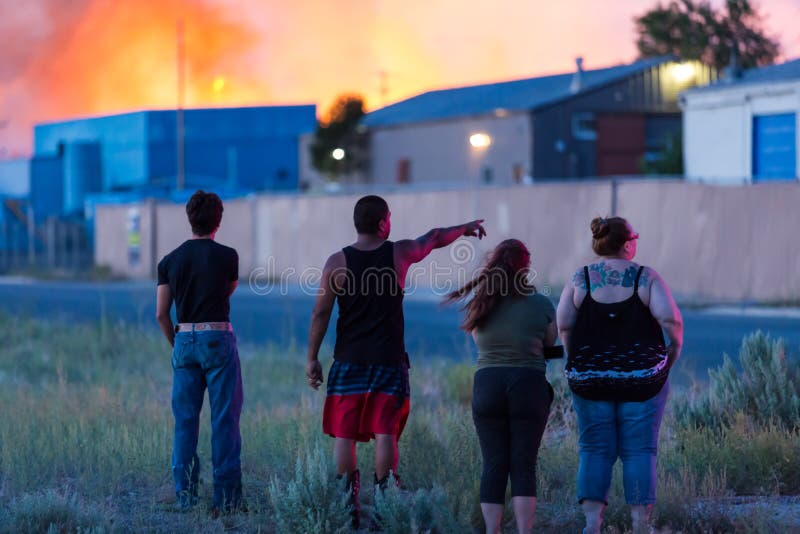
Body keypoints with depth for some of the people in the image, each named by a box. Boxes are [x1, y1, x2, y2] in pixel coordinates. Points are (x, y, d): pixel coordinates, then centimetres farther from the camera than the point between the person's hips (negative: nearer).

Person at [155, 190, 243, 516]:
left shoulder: (170, 261, 3)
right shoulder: (227, 257, -5)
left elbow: (161, 314, 4)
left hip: (184, 340, 3)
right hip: (218, 339, -3)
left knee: (185, 422, 8)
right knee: (225, 420, 0)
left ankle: (185, 498, 8)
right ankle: (225, 498, -1)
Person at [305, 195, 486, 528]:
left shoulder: (337, 263, -4)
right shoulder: (399, 254, -2)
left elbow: (320, 313, -3)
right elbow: (436, 238, 17)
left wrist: (312, 358, 4)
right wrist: (465, 228, 36)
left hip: (348, 362, 0)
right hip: (388, 360, 0)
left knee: (344, 435, 4)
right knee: (385, 433, 1)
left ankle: (347, 507, 3)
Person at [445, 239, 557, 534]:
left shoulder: (479, 304, 3)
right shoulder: (541, 305, -4)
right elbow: (550, 344, 8)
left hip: (487, 385, 2)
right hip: (529, 386, -2)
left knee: (493, 466, 4)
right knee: (524, 466, 2)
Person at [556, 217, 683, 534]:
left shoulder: (580, 280, 0)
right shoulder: (646, 278, -5)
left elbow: (563, 325, -6)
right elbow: (670, 319, -15)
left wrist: (576, 359, 7)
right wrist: (673, 352, 1)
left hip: (591, 378, 2)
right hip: (641, 378, -1)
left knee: (595, 450, 7)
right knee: (639, 451, 4)